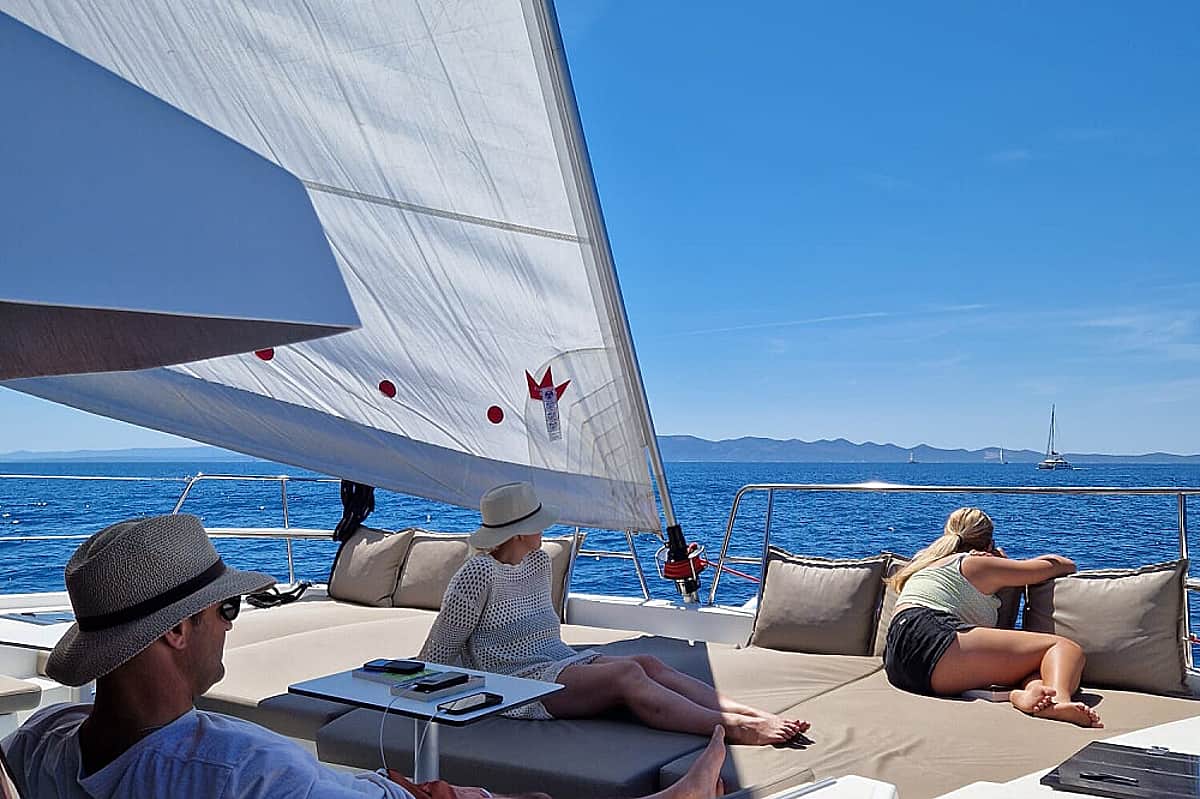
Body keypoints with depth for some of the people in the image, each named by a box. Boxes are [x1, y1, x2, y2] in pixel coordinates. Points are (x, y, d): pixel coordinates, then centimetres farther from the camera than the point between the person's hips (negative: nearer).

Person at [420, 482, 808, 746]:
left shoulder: (538, 561, 13)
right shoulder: (477, 575, -12)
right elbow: (441, 646, -4)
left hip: (560, 661, 8)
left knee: (649, 663, -19)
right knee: (626, 673, -29)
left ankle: (755, 714, -30)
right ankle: (732, 728, -40)